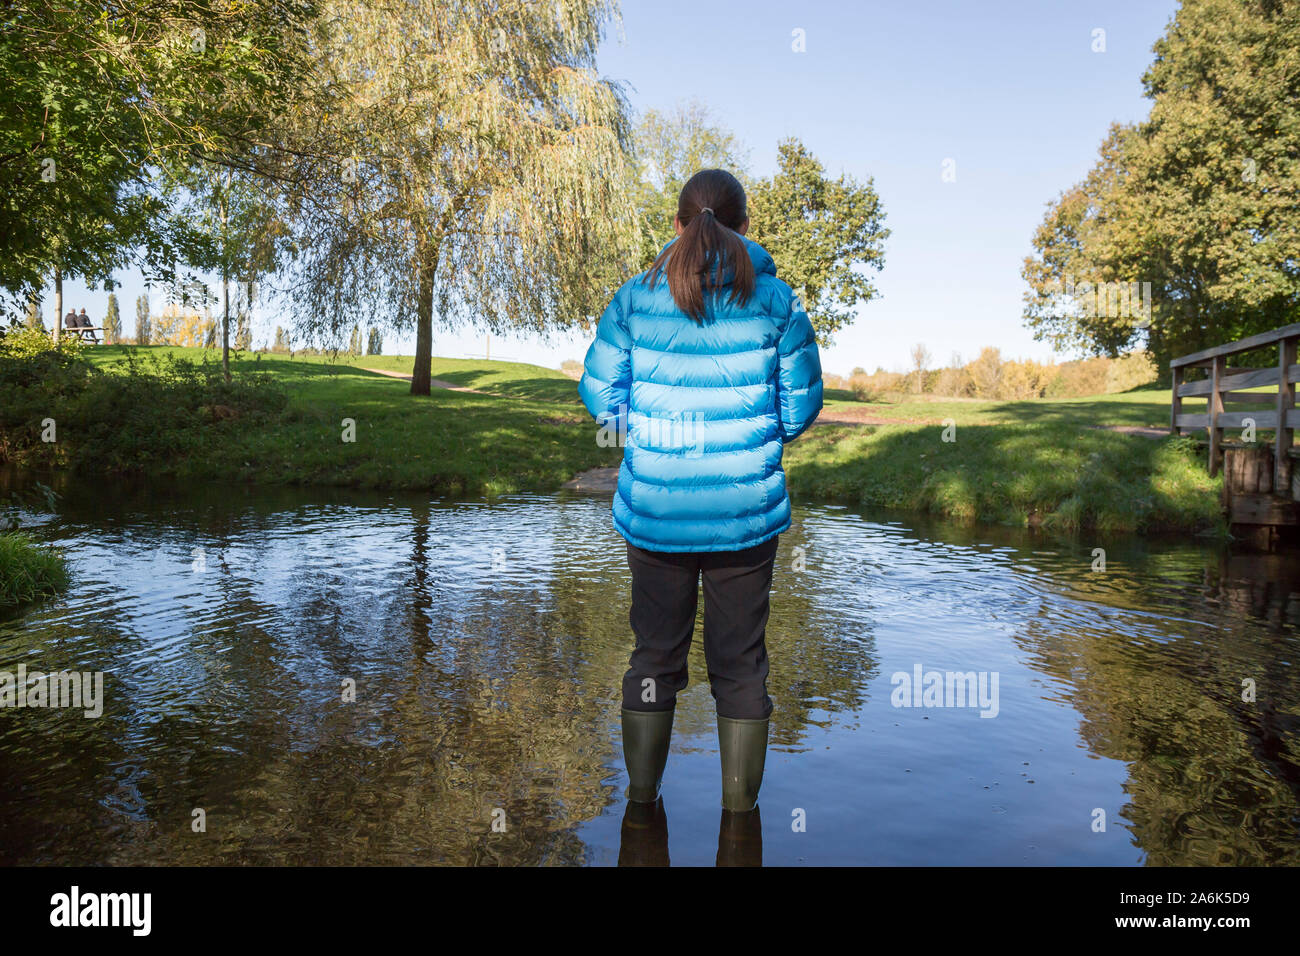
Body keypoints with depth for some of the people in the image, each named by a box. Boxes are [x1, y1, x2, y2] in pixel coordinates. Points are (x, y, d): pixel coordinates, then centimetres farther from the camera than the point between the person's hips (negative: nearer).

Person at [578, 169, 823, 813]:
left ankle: (642, 792, 27)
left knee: (654, 651, 16)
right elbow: (801, 408, -2)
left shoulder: (636, 298, -3)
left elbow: (599, 393, 1)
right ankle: (740, 802, 23)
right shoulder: (776, 302, -4)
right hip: (746, 513, -1)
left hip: (653, 511, 1)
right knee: (740, 658, 12)